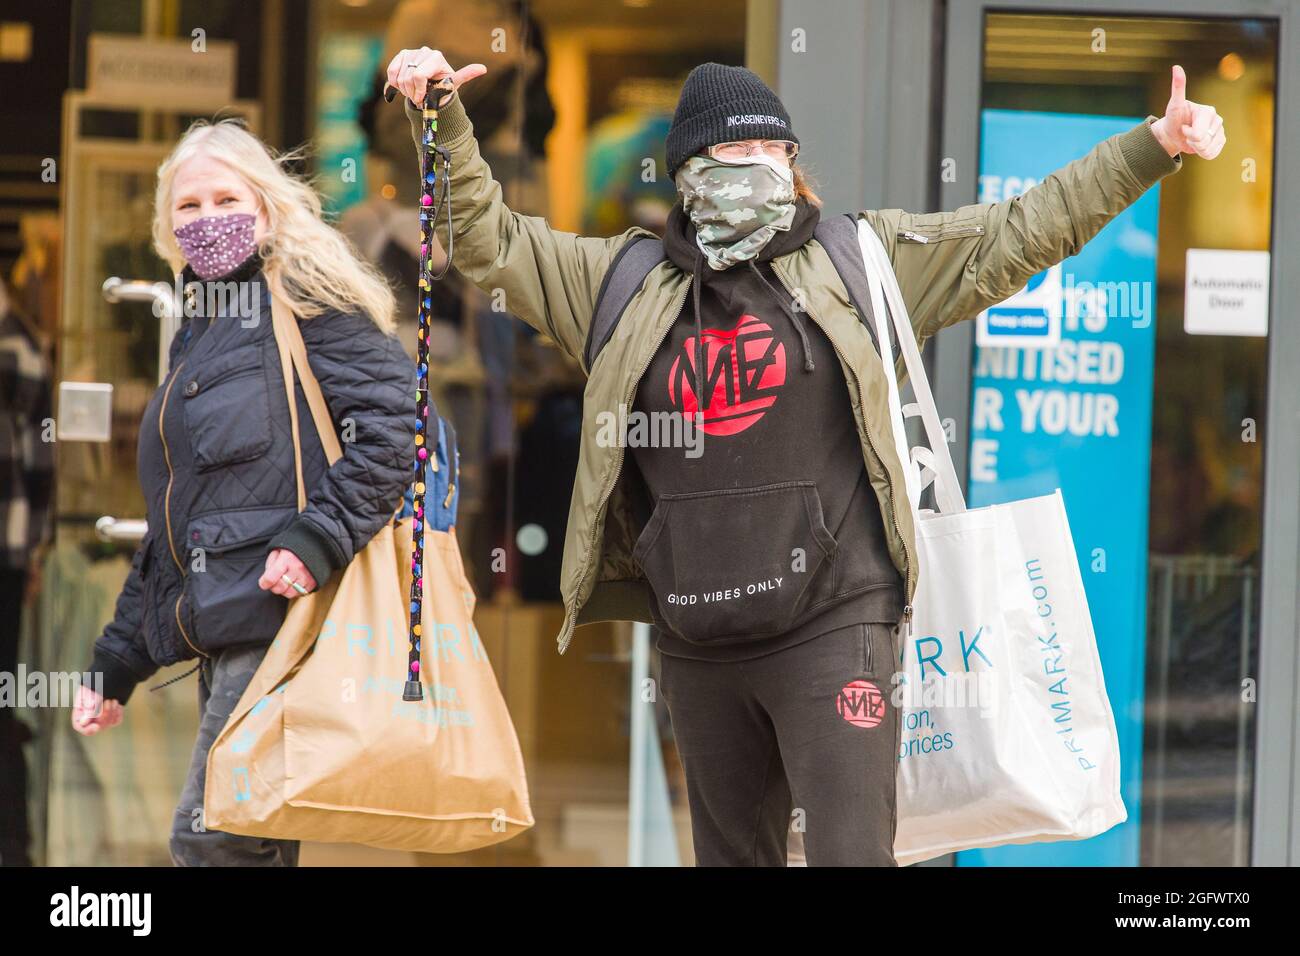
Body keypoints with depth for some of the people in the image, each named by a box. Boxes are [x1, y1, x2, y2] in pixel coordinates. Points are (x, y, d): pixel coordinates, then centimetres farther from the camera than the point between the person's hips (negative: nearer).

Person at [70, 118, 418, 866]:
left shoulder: (303, 298, 1)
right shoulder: (202, 338, 26)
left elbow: (395, 418, -12)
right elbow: (171, 528, 28)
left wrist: (319, 537, -22)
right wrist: (116, 665, 25)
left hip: (282, 611, -9)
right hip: (224, 636, 9)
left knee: (213, 839, -15)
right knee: (251, 844, 4)